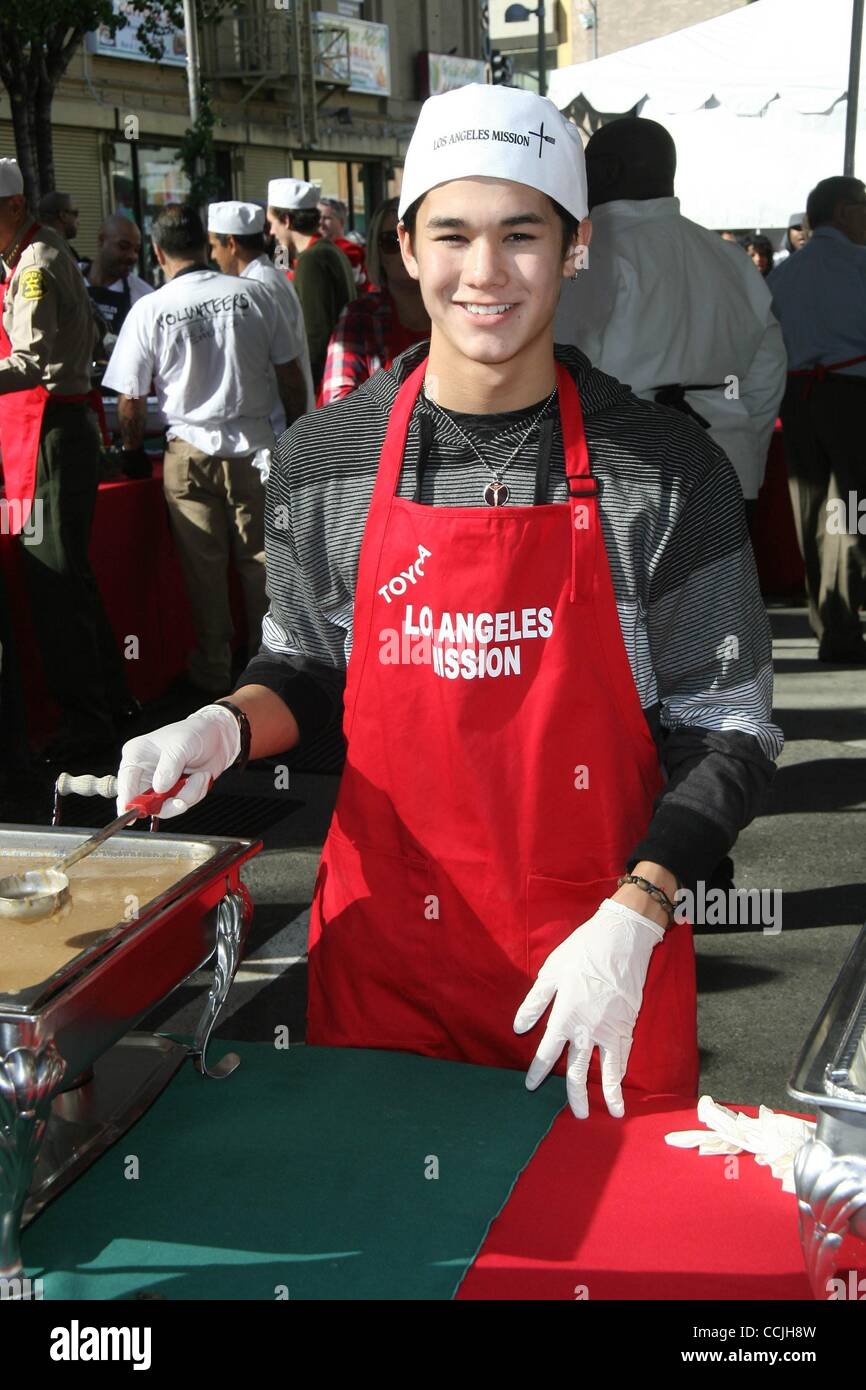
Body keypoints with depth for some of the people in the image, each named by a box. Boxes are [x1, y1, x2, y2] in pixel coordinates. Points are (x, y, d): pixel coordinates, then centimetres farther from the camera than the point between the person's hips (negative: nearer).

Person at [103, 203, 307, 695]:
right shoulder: (254, 294, -4)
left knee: (204, 568, 10)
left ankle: (214, 672, 21)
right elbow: (290, 375, 2)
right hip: (254, 449, 1)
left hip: (190, 455, -1)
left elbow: (130, 403, -2)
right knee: (262, 562, 10)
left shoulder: (149, 311, -6)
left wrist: (133, 452, 16)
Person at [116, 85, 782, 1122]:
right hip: (384, 949, 2)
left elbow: (725, 731, -5)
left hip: (605, 955, -1)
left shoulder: (668, 471, -9)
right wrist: (227, 726, -8)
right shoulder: (321, 460, -1)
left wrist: (633, 917, -17)